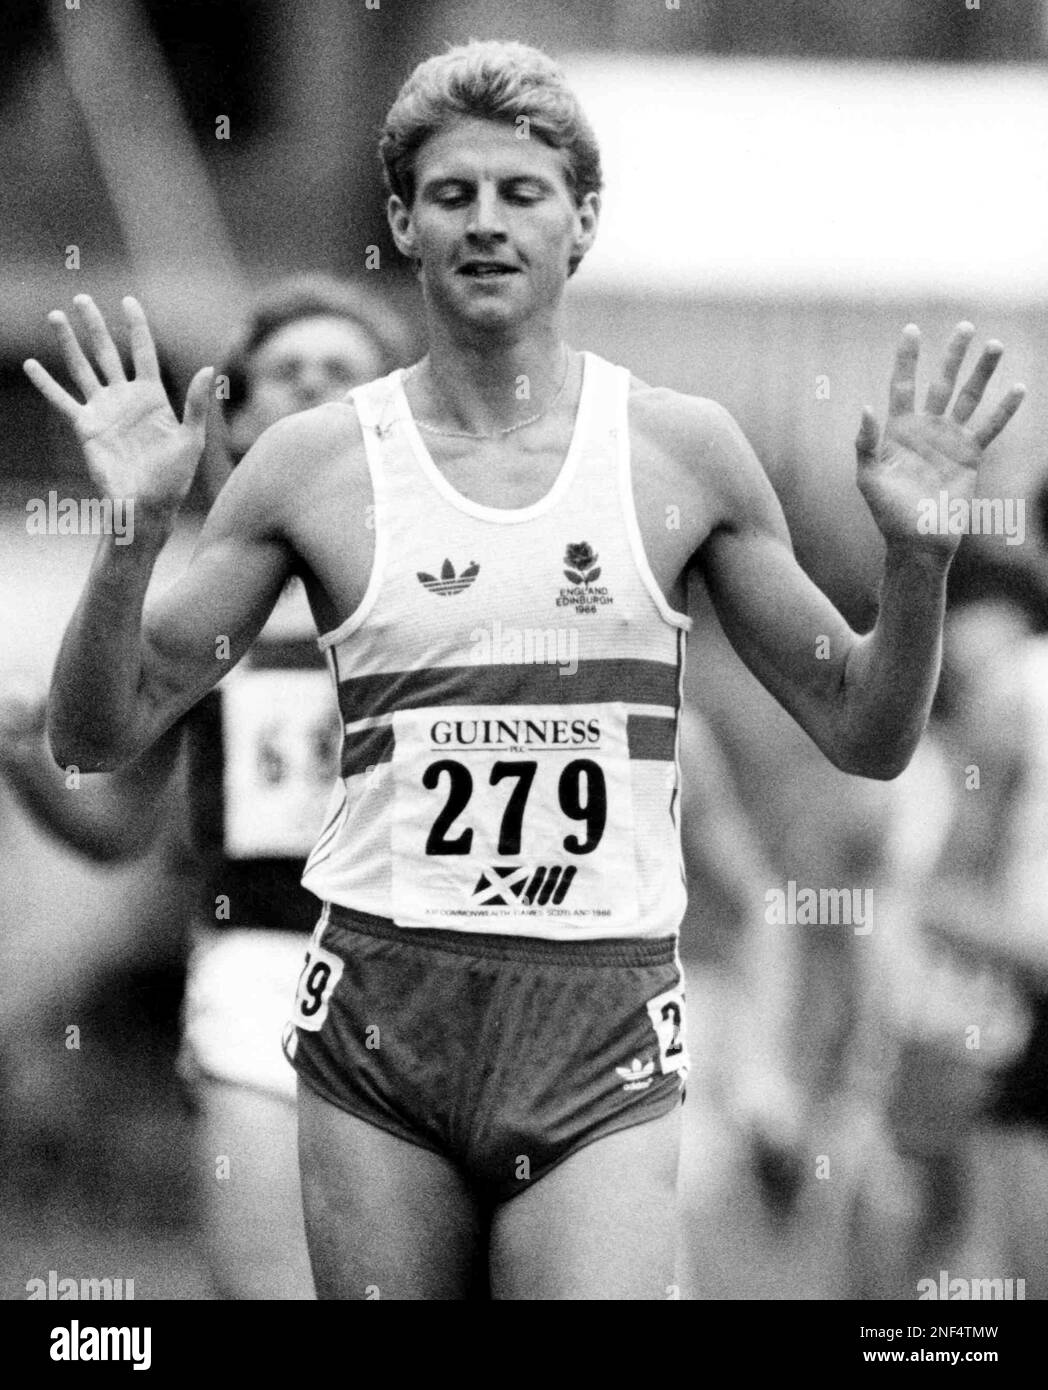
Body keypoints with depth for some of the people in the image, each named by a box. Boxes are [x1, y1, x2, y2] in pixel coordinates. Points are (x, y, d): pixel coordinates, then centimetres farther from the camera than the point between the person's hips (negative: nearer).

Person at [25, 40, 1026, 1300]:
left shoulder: (681, 453, 5)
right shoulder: (317, 465, 3)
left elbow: (864, 735, 12)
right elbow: (95, 734, 4)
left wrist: (916, 556, -5)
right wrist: (134, 535, -12)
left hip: (603, 1021, 0)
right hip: (379, 1014, 1)